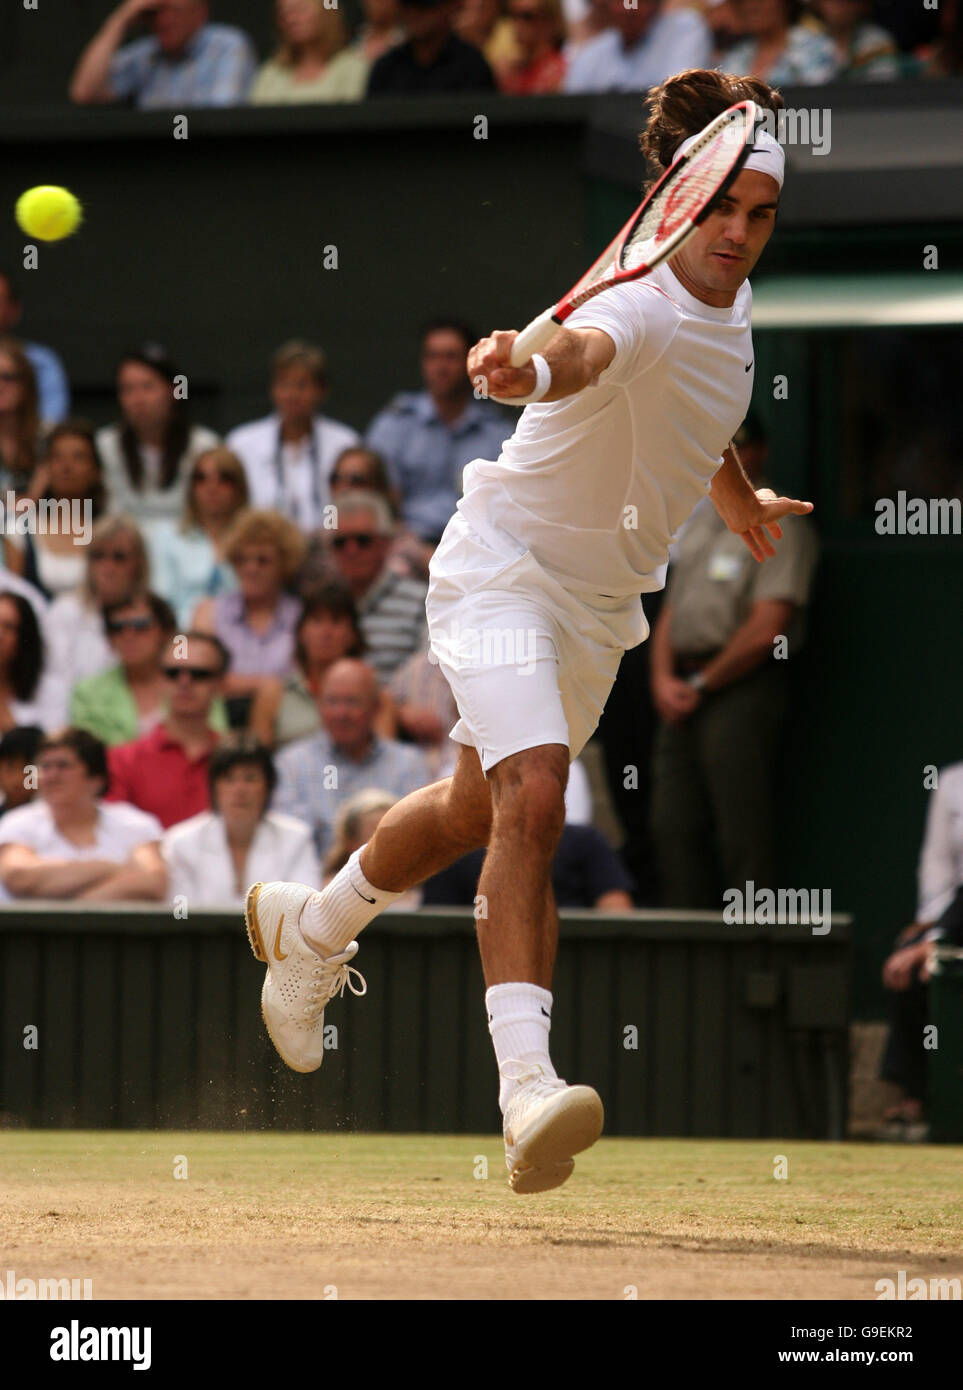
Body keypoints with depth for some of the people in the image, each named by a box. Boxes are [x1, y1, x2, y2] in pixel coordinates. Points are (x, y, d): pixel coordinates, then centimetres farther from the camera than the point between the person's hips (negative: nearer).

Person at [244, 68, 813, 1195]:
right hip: (505, 570, -9)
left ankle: (312, 929, 52)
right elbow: (590, 352, -54)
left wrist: (737, 497, 37)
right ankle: (525, 1082, -39)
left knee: (479, 808, 24)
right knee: (532, 799, -29)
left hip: (602, 604, 9)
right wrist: (533, 368, -76)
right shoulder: (639, 303, -28)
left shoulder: (730, 300, 1)